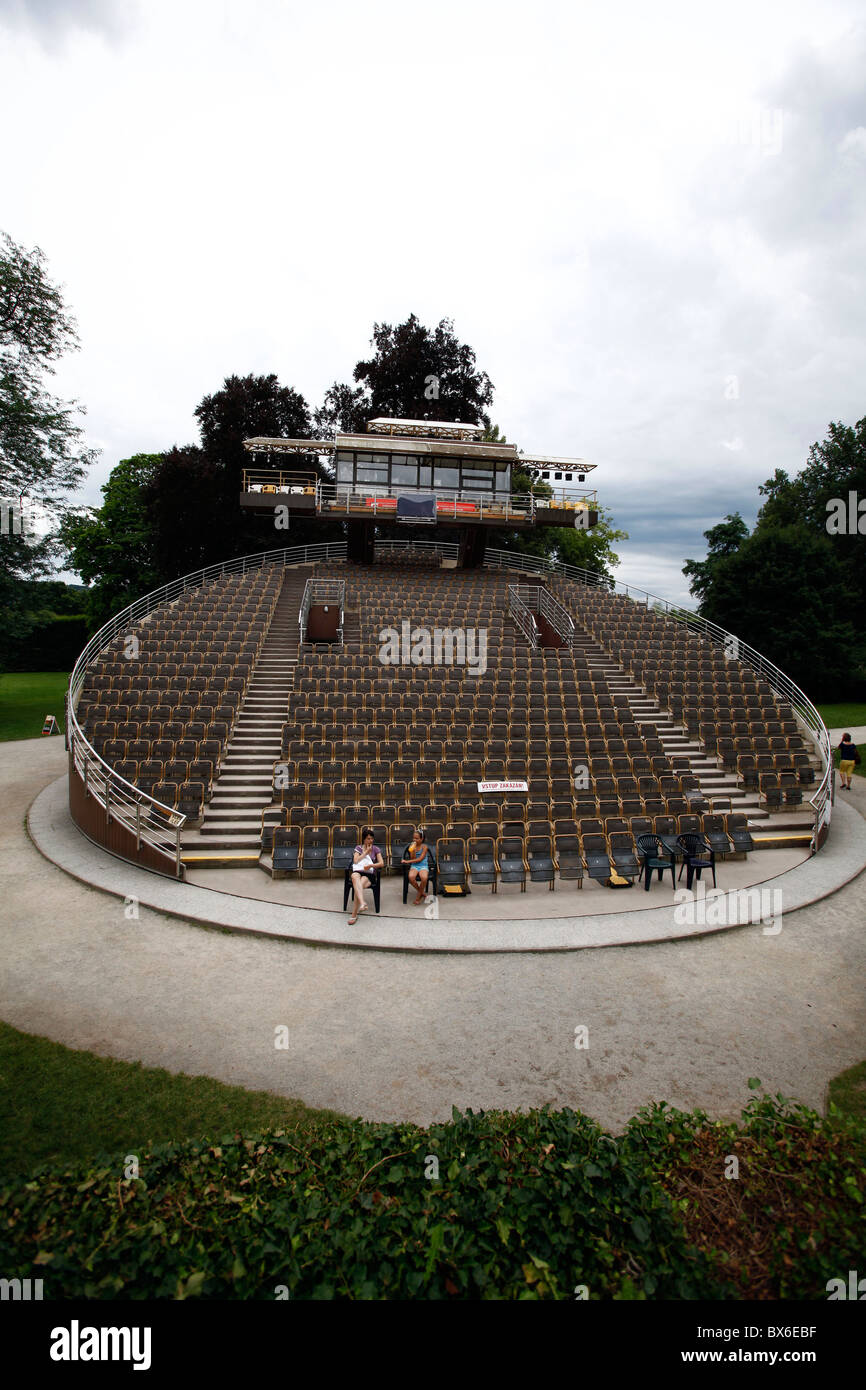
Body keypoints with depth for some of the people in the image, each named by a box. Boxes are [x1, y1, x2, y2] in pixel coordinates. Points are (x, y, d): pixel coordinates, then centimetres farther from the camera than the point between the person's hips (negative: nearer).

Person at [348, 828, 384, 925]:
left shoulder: (376, 849, 12)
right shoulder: (358, 848, 16)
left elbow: (381, 863, 3)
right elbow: (355, 861, 1)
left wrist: (371, 865, -13)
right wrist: (366, 852, 0)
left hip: (369, 873, -1)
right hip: (358, 871, 1)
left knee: (359, 885, -34)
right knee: (355, 877, -39)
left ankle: (354, 915, -29)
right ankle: (362, 903, -57)